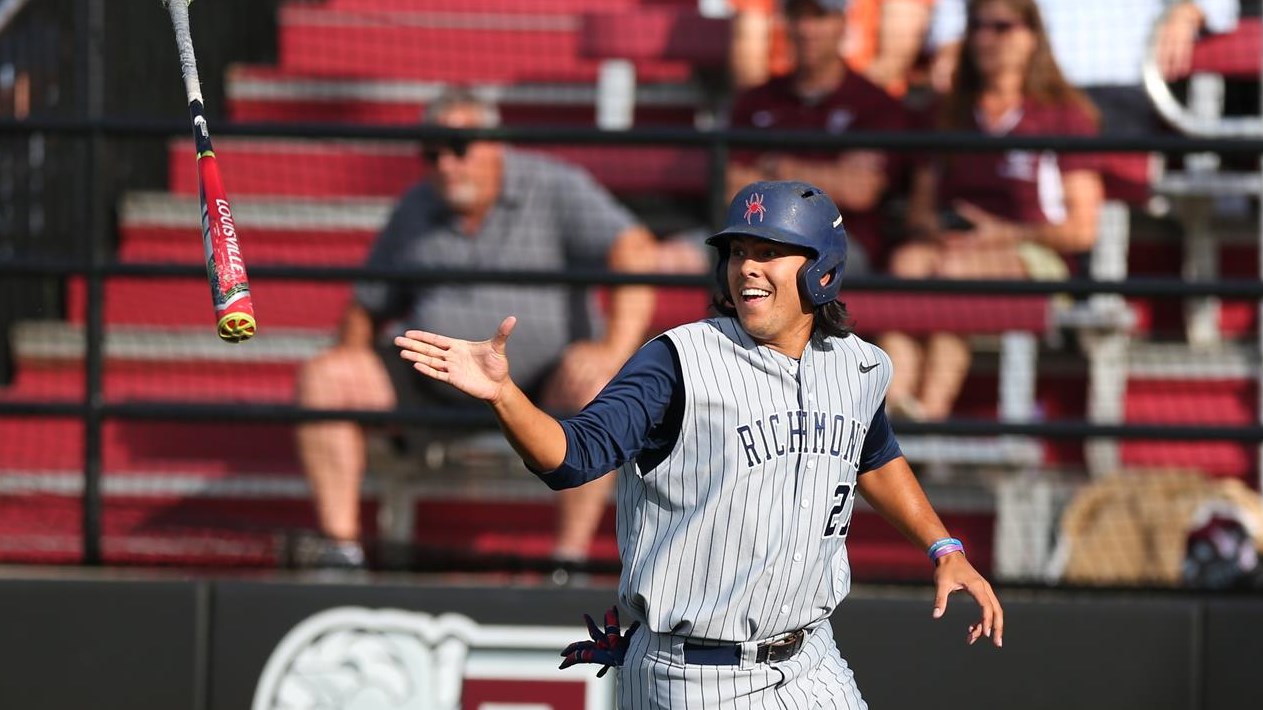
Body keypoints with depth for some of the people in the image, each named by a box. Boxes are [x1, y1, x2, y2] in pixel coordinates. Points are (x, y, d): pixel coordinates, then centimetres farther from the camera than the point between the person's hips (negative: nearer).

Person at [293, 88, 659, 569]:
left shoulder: (554, 188, -4)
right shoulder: (415, 212, 12)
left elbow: (636, 254, -17)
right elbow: (367, 308, 20)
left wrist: (617, 349, -31)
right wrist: (352, 362, -4)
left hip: (540, 384, -4)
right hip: (435, 391, 4)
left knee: (595, 387, -37)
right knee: (321, 378, -14)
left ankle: (571, 554, -34)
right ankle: (340, 544, -20)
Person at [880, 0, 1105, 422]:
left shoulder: (1065, 115, 7)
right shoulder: (952, 116, 22)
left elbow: (1081, 231, 1)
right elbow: (919, 209, 19)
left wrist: (1003, 233, -9)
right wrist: (934, 229, -4)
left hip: (1034, 257, -4)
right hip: (955, 245, 4)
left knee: (952, 269, -37)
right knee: (907, 261, -32)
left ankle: (931, 409, -54)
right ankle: (891, 400, -53)